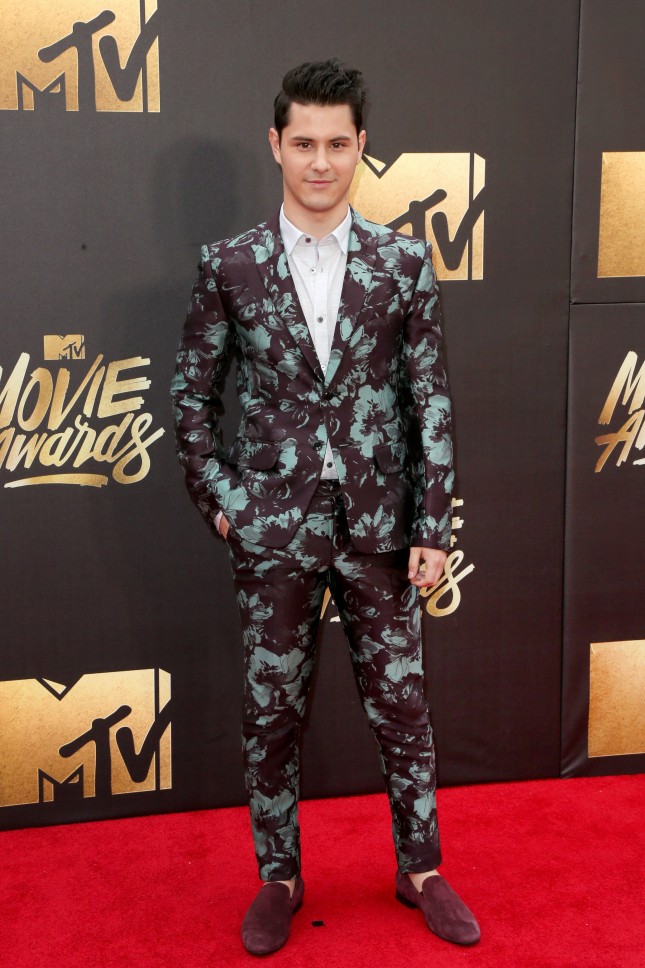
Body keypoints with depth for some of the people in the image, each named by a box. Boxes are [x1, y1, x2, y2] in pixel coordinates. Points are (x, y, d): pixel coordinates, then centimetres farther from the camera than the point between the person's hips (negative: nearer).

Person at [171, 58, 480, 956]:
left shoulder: (403, 262, -1)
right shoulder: (230, 266, -1)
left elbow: (430, 400, -1)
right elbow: (192, 391, 6)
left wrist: (432, 527, -4)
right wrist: (219, 498, 0)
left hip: (378, 527, 0)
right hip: (273, 531, 0)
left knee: (402, 706, 11)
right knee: (271, 713, 10)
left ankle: (421, 869, 31)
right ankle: (279, 878, 30)